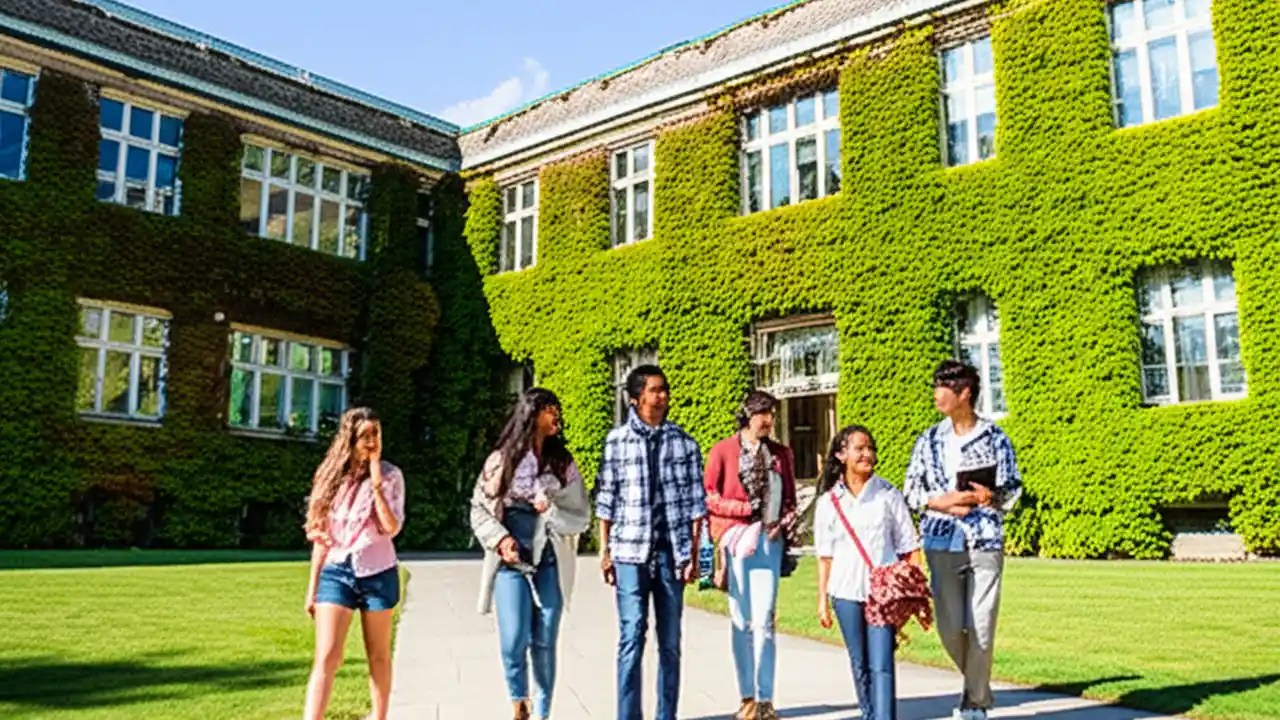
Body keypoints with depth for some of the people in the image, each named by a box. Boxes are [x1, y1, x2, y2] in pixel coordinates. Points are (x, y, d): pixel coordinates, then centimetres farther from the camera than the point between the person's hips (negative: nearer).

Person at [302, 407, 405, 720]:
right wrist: (312, 586, 8)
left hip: (378, 573, -1)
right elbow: (320, 536, 7)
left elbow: (392, 528, -14)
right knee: (326, 657, -8)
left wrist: (377, 485, -19)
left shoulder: (390, 475, -3)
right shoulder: (332, 475, 3)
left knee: (378, 656, 10)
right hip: (336, 572, 1)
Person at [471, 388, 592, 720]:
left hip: (551, 563, 1)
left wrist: (552, 511, -10)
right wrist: (500, 539, -9)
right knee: (514, 641, -8)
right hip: (510, 561, -1)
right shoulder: (501, 459, 3)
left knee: (545, 643, 2)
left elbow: (582, 517, 7)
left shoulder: (564, 463, 8)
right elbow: (479, 509, 5)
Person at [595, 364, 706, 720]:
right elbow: (606, 499, 5)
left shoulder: (684, 442, 6)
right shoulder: (617, 440, 2)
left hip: (672, 551, 2)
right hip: (630, 551, -2)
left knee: (670, 641, 8)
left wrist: (694, 553, 2)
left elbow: (695, 501, 6)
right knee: (632, 637, -5)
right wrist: (604, 550, 2)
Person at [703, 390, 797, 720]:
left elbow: (790, 498, 17)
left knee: (764, 620, -2)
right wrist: (746, 508, -8)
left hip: (769, 541, 2)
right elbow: (708, 496, 0)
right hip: (736, 540, -2)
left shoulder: (781, 453, 11)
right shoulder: (723, 450, 1)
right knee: (741, 621, 4)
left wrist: (784, 523, 0)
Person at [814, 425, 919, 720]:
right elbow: (825, 555, 8)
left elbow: (907, 546, 3)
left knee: (881, 664, -9)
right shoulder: (828, 502, 4)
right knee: (859, 664, 10)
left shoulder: (888, 495, 1)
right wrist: (822, 599, 6)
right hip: (846, 591, 2)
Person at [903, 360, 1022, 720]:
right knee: (950, 628, 2)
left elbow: (1013, 489, 3)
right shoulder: (929, 440, 8)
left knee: (981, 627, -4)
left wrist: (991, 496, -18)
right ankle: (979, 687, 29)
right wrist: (940, 502, -10)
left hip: (985, 542, -2)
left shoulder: (995, 438, 2)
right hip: (942, 544, 2)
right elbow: (911, 490, 8)